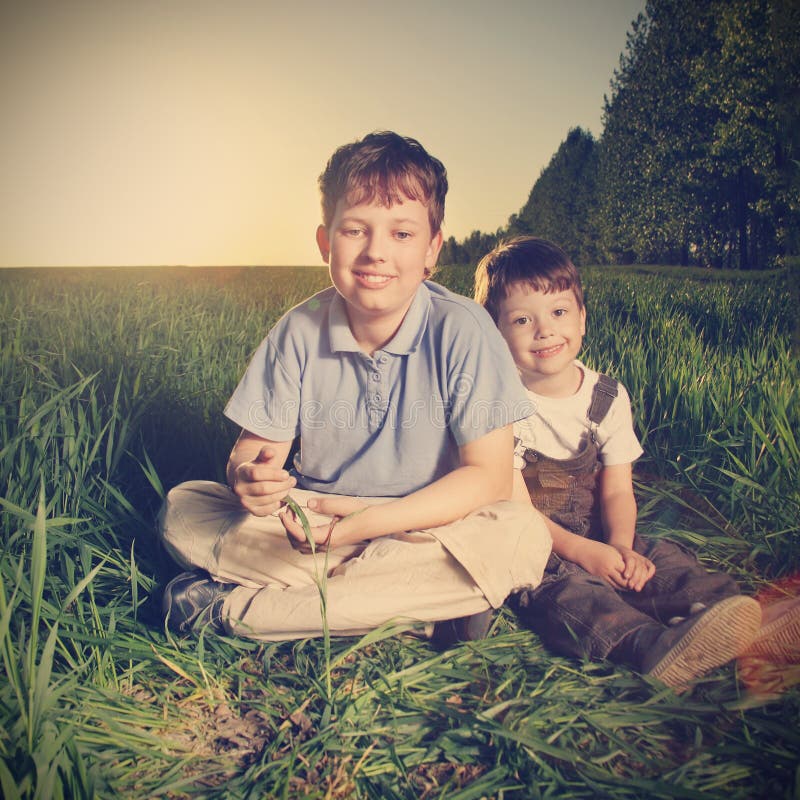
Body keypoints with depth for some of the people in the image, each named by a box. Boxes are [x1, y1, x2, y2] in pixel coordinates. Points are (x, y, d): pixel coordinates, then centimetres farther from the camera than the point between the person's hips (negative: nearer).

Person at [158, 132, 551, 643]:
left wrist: (368, 521, -28)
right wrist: (247, 477, -29)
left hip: (427, 528, -1)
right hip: (314, 524, 2)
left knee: (523, 537, -32)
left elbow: (489, 474, -16)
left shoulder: (463, 331, -15)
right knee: (182, 509, -13)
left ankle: (234, 606, -24)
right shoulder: (298, 332, -6)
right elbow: (256, 446, -3)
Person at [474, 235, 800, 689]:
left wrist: (620, 547, -17)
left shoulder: (608, 396, 3)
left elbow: (616, 491, 2)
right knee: (559, 585, -33)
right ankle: (654, 648, -54)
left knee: (660, 558, -19)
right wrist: (581, 551, -22)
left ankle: (749, 633, -36)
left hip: (598, 540, 5)